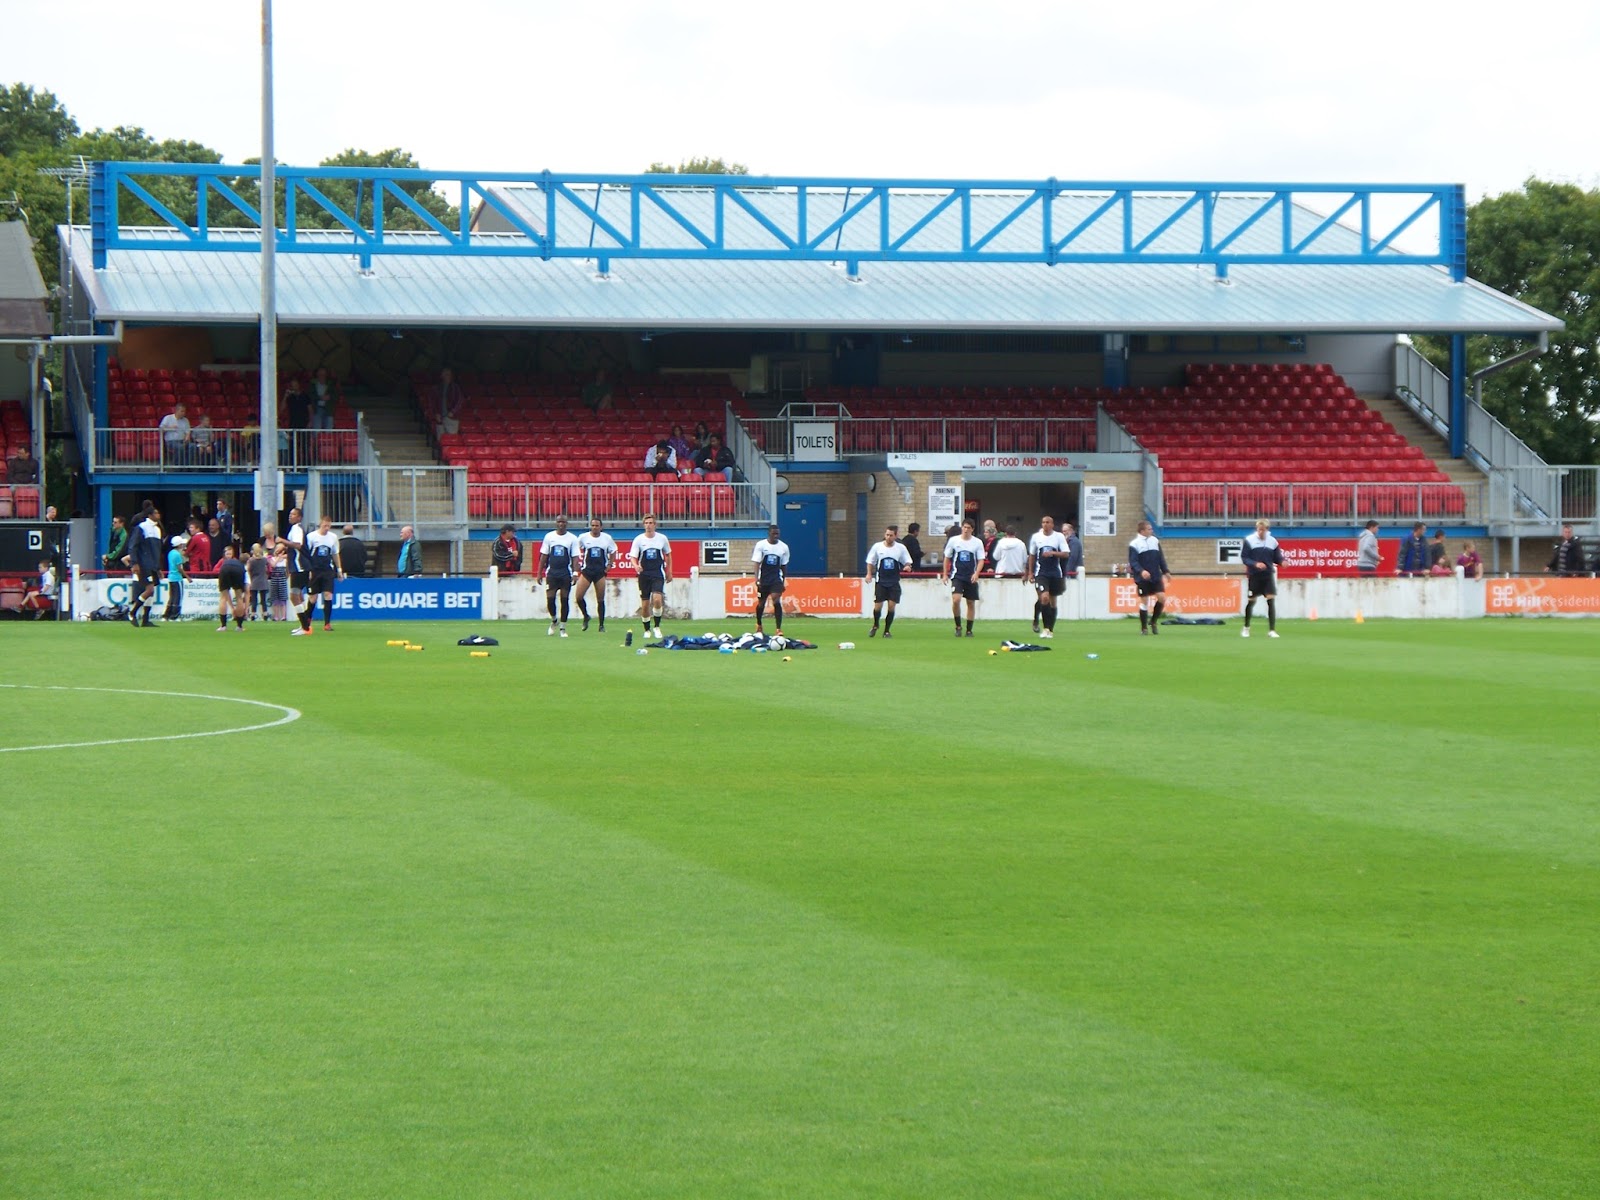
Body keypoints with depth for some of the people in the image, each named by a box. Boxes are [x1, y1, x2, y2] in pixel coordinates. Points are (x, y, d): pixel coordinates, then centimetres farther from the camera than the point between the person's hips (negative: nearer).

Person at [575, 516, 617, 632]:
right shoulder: (583, 537, -2)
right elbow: (576, 552, 11)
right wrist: (578, 564, 2)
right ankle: (586, 617, 15)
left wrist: (609, 565, 2)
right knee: (579, 596, -10)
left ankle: (602, 625, 11)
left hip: (601, 572, 0)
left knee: (600, 599, 2)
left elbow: (613, 552, 14)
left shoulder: (607, 538, 0)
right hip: (587, 570, 0)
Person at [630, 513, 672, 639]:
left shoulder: (662, 538, 2)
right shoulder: (639, 539, -2)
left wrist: (669, 572, 14)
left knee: (657, 599, -20)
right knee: (645, 604, 2)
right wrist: (636, 566, -28)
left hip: (658, 574, -1)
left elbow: (668, 555, 15)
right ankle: (647, 630, 18)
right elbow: (633, 557, -6)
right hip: (644, 574, 1)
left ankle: (657, 627, -4)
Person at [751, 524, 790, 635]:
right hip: (763, 579, 0)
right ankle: (759, 625, 36)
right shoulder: (761, 545, -4)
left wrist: (783, 582, 12)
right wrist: (757, 579, -18)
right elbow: (757, 563, -7)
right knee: (761, 603, 11)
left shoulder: (784, 547, 2)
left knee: (777, 602, -16)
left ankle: (779, 629, -16)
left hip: (776, 579, 0)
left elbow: (784, 566, 10)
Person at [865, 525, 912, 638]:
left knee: (891, 605, -6)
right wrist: (869, 574, -4)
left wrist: (907, 567, -16)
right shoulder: (877, 546, -1)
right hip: (880, 581, 0)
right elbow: (870, 562, 9)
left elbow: (907, 562, 7)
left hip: (894, 582, 0)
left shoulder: (901, 548, -1)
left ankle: (887, 630, 9)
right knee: (878, 605, -3)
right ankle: (875, 626, 25)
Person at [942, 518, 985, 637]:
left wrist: (976, 573, -14)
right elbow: (947, 558, 9)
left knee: (971, 603, 6)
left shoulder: (977, 543, 1)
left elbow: (981, 560, 2)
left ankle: (969, 630, 17)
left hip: (971, 577, 1)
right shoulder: (953, 540, 0)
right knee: (956, 600, -19)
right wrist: (945, 574, 4)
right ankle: (958, 626, -1)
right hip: (957, 576, -1)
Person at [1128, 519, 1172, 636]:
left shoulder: (1155, 541, 10)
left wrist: (1165, 571, 14)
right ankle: (1144, 628, 9)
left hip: (1156, 577, 5)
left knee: (1162, 598, -6)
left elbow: (1161, 558, 16)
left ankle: (1153, 622, 15)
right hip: (1142, 578, -5)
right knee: (1144, 601, -2)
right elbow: (1133, 562, -13)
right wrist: (1141, 571, -29)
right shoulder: (1134, 544, -7)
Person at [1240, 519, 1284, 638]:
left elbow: (1277, 558, 6)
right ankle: (1246, 628, 28)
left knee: (1272, 600, -10)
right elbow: (1244, 557, -7)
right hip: (1254, 575, -1)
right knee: (1251, 601, 7)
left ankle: (1272, 630, -7)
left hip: (1268, 574, 1)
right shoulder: (1249, 540, -6)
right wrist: (1255, 564, -23)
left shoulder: (1273, 541, 1)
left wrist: (1282, 561, -18)